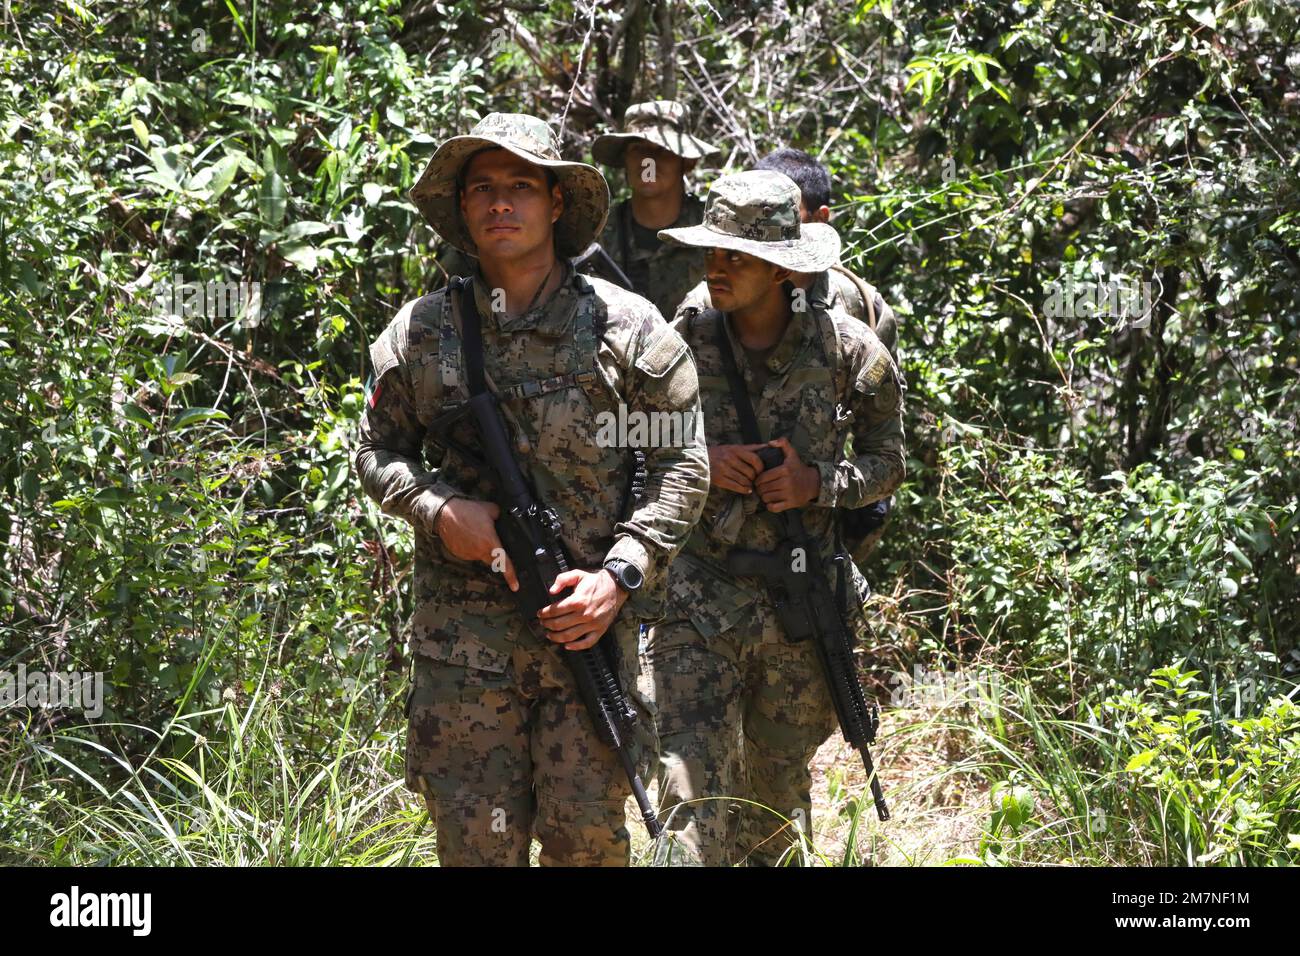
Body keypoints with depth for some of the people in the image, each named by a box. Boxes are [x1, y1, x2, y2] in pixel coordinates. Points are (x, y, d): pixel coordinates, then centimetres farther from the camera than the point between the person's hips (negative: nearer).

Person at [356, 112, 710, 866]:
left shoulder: (626, 326, 1)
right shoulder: (421, 333, 6)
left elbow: (683, 464, 3)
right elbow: (379, 452, 14)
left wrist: (621, 573, -9)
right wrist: (438, 512, -7)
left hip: (587, 616, -1)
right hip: (461, 626, 1)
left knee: (587, 830, 1)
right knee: (475, 835, 2)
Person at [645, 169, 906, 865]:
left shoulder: (845, 349, -2)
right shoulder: (681, 345, -1)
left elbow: (886, 463, 8)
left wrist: (818, 482, -11)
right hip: (698, 604, -1)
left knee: (779, 790, 15)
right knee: (693, 789, -12)